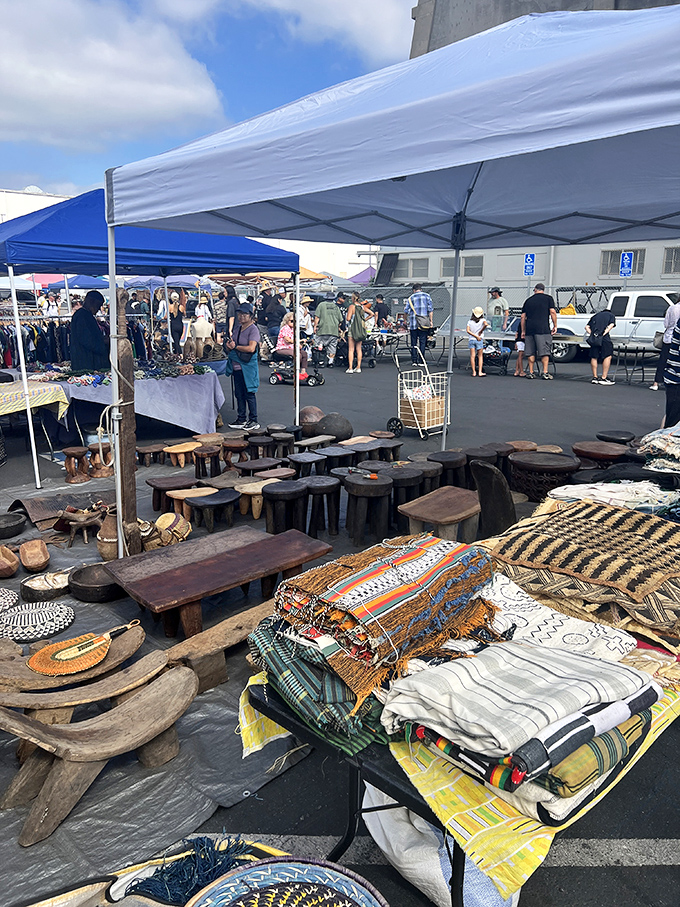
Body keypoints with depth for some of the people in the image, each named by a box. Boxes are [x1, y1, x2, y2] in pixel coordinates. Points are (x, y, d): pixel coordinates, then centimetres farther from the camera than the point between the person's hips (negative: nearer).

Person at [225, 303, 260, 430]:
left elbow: (251, 348, -21)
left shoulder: (253, 329, -9)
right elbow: (230, 347, 21)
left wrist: (235, 346, -12)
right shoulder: (237, 328, 14)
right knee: (239, 394, 12)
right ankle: (241, 419, 21)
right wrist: (228, 345, -3)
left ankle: (253, 421, 6)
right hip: (236, 366, 8)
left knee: (249, 394, -2)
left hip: (248, 367, -7)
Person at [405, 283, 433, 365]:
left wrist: (406, 320, 23)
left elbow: (406, 311, 7)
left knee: (413, 342, 6)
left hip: (413, 323, 1)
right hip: (423, 323, -1)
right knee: (422, 342, 2)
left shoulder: (410, 298, 9)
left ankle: (414, 361, 6)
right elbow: (430, 309, 0)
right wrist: (431, 321, 4)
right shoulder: (427, 296, 7)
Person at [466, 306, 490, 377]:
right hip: (479, 340, -2)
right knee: (480, 356, 7)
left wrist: (476, 336, -10)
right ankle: (480, 372, 2)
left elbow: (468, 330, -7)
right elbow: (486, 324, -23)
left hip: (471, 339, 2)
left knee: (472, 356, 1)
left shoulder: (470, 321, 5)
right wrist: (481, 331, -10)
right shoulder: (482, 320, -2)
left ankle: (474, 372, 0)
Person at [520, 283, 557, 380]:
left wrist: (523, 331, 19)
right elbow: (552, 312, -2)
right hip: (543, 328, -3)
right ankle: (545, 372, -6)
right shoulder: (548, 298, 7)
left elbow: (523, 317, 14)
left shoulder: (528, 300, 16)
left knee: (531, 352, 7)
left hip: (529, 329, 3)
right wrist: (555, 326, 5)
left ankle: (531, 372, 9)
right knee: (545, 351, -2)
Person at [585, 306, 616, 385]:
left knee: (594, 357, 12)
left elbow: (587, 327, 17)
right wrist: (604, 333, -6)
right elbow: (611, 325, 2)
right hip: (604, 337, -4)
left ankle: (594, 377, 16)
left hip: (593, 337, 4)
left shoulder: (596, 315, 30)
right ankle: (604, 378, 0)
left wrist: (591, 334, 8)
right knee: (608, 356, 4)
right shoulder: (611, 315, 22)